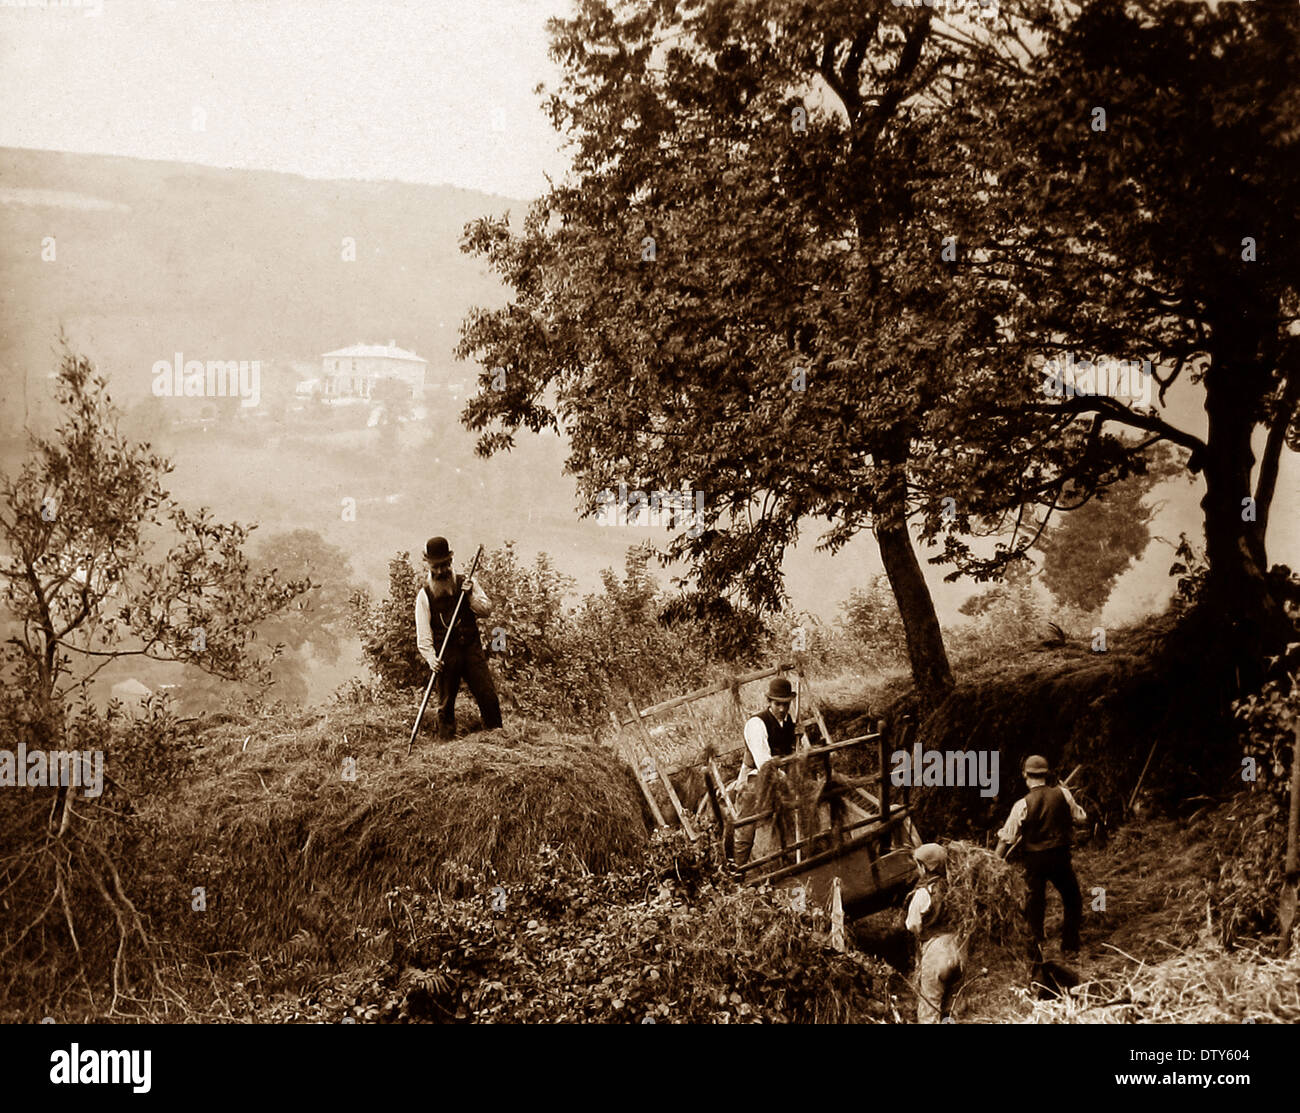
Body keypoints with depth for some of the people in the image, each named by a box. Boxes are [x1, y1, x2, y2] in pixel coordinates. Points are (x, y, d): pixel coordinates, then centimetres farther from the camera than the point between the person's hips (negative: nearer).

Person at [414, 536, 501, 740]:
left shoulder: (466, 584, 9)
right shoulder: (424, 595, 3)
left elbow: (487, 610, 4)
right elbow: (423, 632, -4)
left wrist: (471, 595, -13)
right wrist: (431, 657, -17)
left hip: (471, 648, 1)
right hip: (445, 654, -1)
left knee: (487, 694, -4)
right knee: (445, 701, 1)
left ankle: (495, 733, 6)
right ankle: (446, 737, 11)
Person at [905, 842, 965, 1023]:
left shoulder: (923, 893, -15)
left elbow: (912, 925, -6)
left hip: (934, 950, -6)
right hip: (956, 950, 6)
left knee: (928, 1010, 3)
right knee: (946, 1007, 21)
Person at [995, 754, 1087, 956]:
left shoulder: (1022, 805, -11)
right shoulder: (1062, 794, -6)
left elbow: (1007, 837, -8)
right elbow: (1080, 817, 8)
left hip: (1034, 860, -1)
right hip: (1061, 856, 1)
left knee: (1035, 903, 11)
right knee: (1072, 899, 19)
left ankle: (1036, 945, 7)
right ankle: (1070, 945, 22)